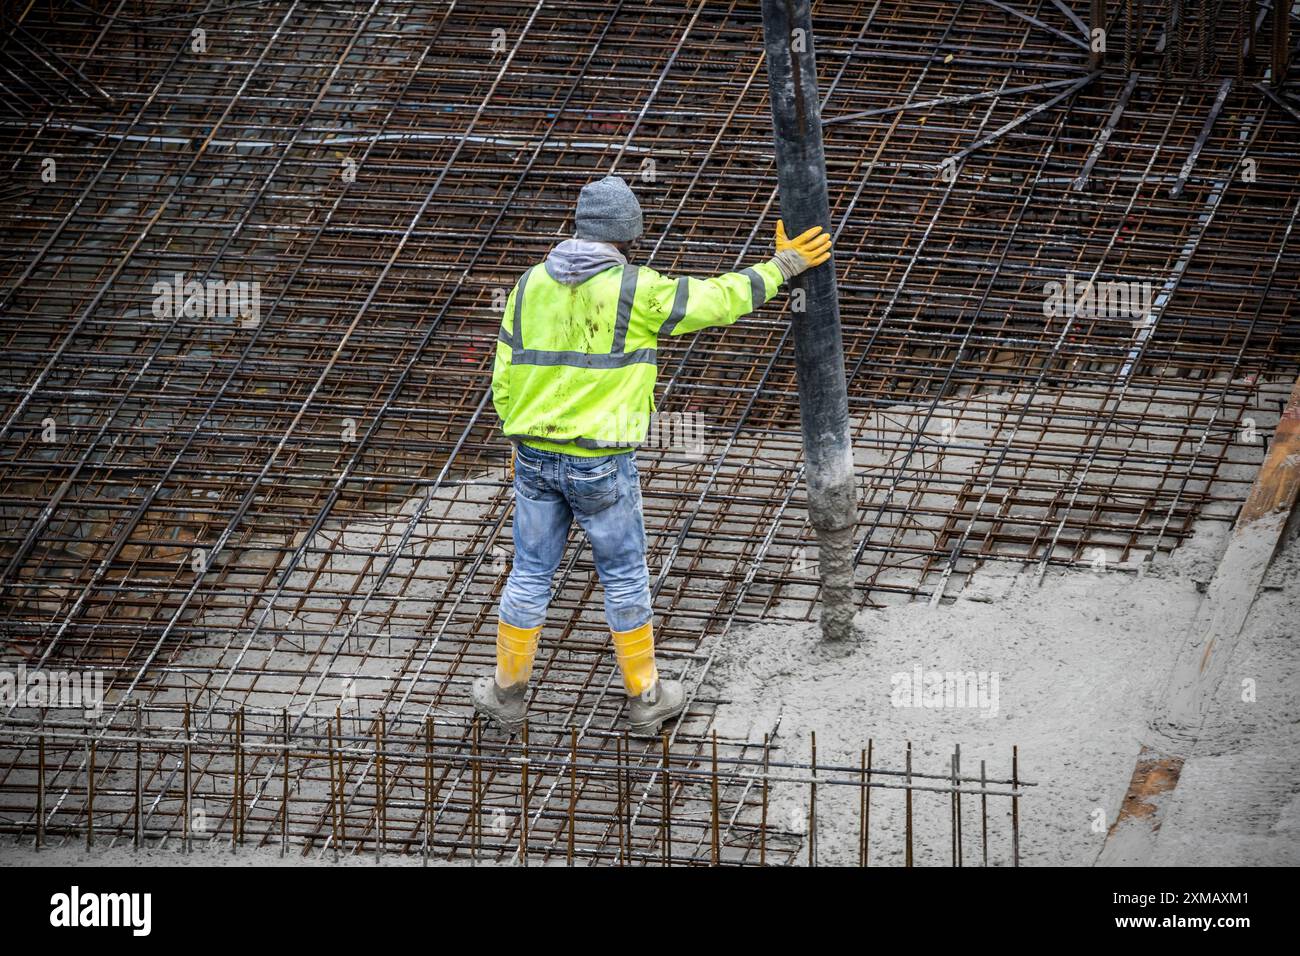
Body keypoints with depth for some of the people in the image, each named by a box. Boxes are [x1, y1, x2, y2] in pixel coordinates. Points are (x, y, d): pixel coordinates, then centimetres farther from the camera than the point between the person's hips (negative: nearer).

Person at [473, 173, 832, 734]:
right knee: (624, 576, 12)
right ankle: (644, 698, 24)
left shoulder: (531, 286, 0)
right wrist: (783, 266, 4)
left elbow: (505, 378, 4)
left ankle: (508, 693, 26)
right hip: (602, 463, -4)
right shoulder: (634, 291, -14)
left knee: (530, 573, 17)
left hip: (537, 457, 4)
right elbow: (718, 301, -8)